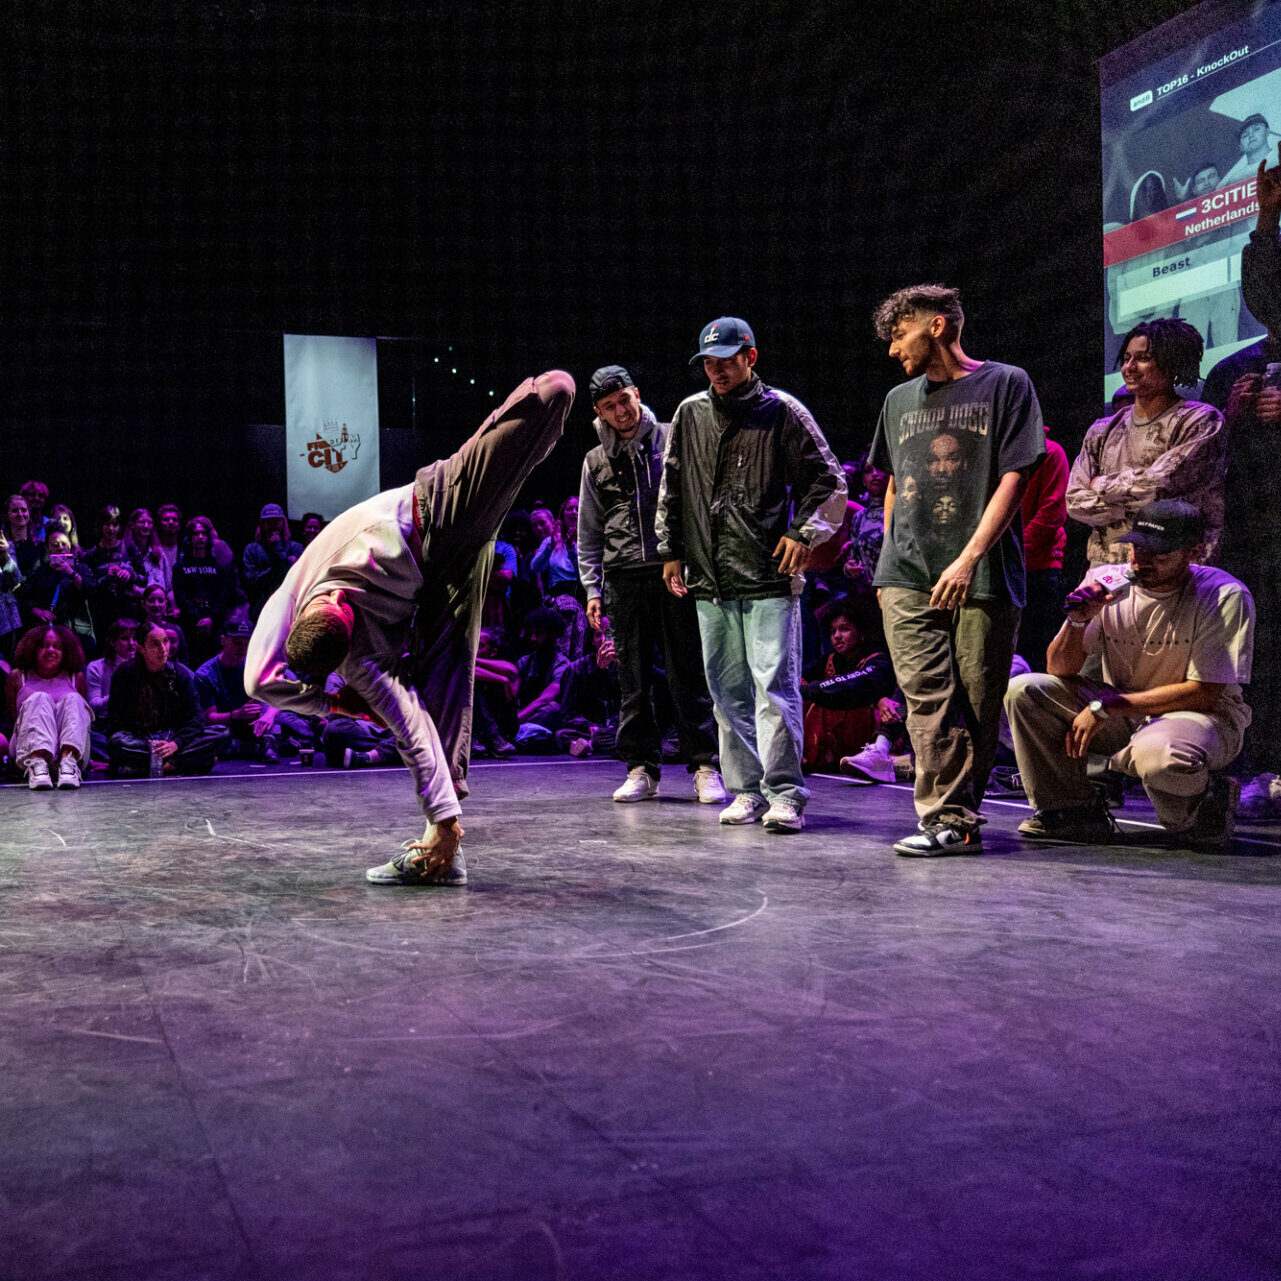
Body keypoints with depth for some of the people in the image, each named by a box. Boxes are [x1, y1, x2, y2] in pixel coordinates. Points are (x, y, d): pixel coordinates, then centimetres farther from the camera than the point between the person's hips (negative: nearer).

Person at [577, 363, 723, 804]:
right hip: (624, 577, 3)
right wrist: (592, 589, 8)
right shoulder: (596, 461, 15)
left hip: (676, 572, -3)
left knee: (689, 673, -2)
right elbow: (589, 533, 17)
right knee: (632, 679, 4)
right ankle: (641, 768, 12)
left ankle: (704, 766, 3)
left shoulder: (673, 439, 7)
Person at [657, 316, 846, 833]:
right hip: (709, 578, 5)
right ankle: (747, 790, 15)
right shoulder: (689, 414, 14)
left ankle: (785, 793, -6)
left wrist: (803, 532, -7)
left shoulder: (783, 412, 1)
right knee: (727, 689, 7)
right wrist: (671, 549, 17)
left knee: (775, 683, -10)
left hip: (769, 577, -5)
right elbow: (671, 486, 21)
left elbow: (827, 479, 4)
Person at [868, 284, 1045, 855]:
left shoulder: (1006, 384, 6)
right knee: (928, 698, -9)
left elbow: (1013, 479, -3)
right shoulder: (899, 400, 21)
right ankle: (950, 818, -9)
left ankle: (957, 817, 7)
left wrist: (969, 558, -13)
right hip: (907, 579, 3)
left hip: (984, 578, -3)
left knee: (978, 705, -2)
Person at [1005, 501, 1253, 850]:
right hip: (1121, 715, 5)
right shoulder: (1106, 583, -4)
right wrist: (1078, 621, -26)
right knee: (1023, 692, -16)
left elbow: (1204, 694, -18)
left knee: (1159, 755, -41)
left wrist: (1105, 707, -21)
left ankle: (1207, 807, -4)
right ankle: (1073, 812, -3)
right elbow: (1061, 670, -4)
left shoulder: (1225, 596, -15)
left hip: (1202, 716, -5)